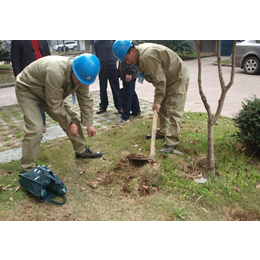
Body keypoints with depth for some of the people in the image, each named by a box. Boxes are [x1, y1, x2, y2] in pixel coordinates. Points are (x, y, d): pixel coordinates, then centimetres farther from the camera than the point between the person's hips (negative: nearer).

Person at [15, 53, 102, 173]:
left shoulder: (82, 73, -18)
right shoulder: (55, 72, -41)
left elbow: (85, 99, -10)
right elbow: (55, 105, -33)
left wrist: (89, 124, -12)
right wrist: (69, 124, -22)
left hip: (50, 93, 7)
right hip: (28, 89, -7)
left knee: (71, 118, 2)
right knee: (34, 129, -19)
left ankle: (82, 151, 19)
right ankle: (27, 170, -8)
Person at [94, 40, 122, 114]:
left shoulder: (113, 40, -5)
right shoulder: (96, 42, 1)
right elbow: (97, 55, 11)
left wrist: (113, 60, -2)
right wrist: (102, 61, 8)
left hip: (112, 67, -2)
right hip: (101, 68, 2)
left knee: (115, 88, 4)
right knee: (102, 88, 10)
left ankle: (119, 106, 12)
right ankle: (103, 106, 22)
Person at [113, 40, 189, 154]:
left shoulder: (147, 57, -32)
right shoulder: (140, 53, 1)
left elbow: (159, 80, -29)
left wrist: (157, 101, -23)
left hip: (178, 78, -10)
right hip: (166, 79, 10)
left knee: (174, 111, -12)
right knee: (162, 107, 17)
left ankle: (171, 143, -10)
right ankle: (161, 132, 32)